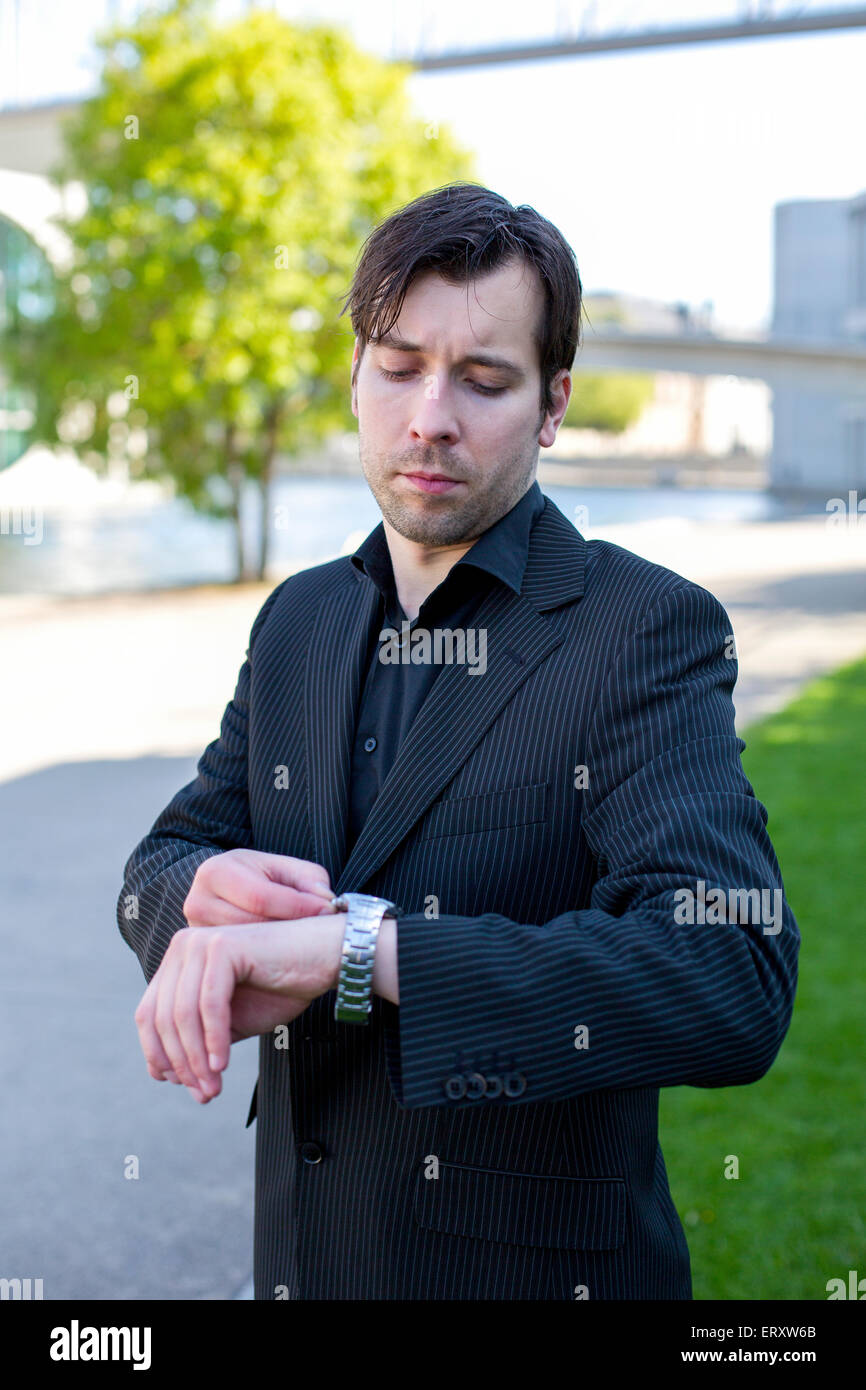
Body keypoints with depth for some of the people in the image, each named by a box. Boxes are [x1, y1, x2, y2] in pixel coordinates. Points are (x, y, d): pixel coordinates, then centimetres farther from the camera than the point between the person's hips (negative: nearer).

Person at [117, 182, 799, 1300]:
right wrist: (207, 888, -19)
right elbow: (155, 871, 5)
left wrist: (355, 944, -36)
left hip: (533, 1267, -5)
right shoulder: (297, 621, 3)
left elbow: (735, 980, -30)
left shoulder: (650, 631, -17)